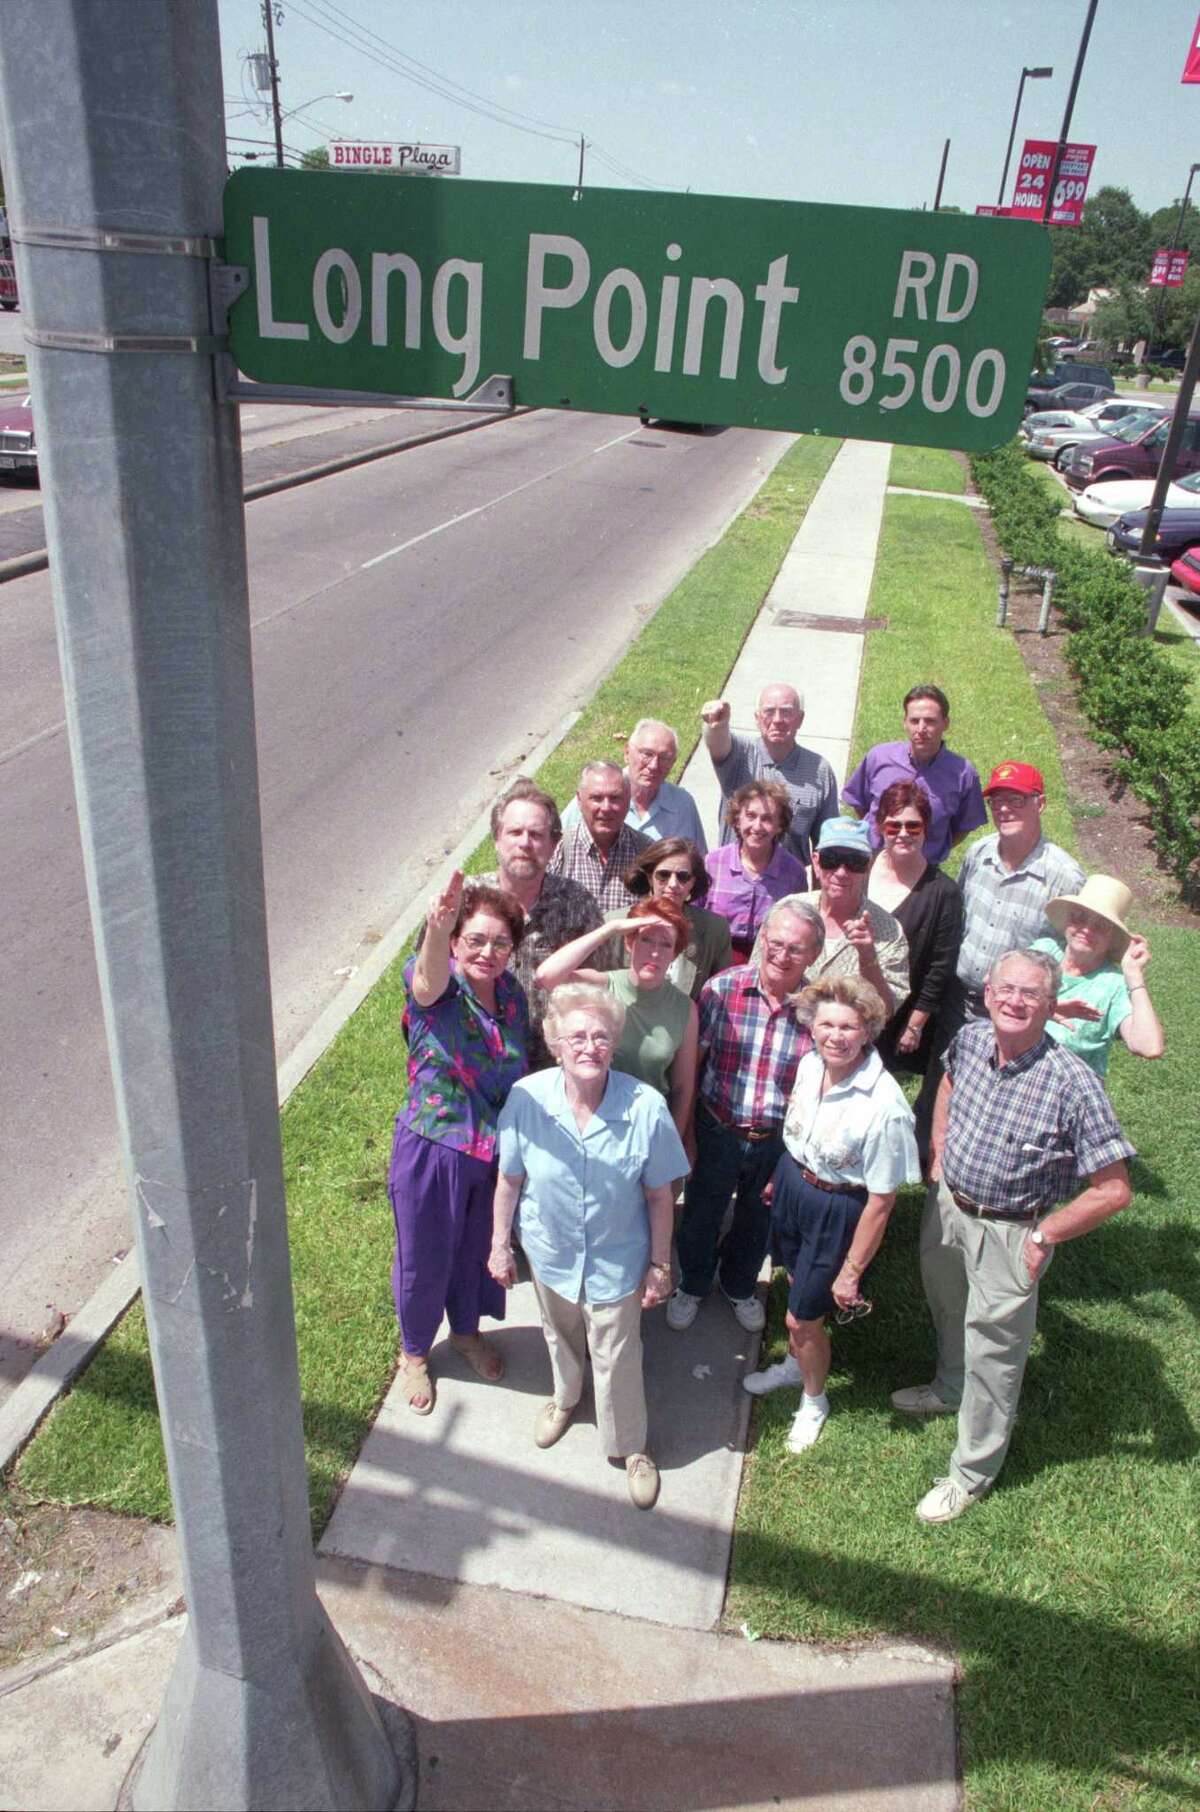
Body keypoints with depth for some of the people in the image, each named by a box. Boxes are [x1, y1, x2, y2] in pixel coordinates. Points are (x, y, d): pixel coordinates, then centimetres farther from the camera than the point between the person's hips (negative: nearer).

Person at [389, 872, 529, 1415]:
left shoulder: (512, 993, -6)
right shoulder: (436, 990, -23)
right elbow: (430, 976, -49)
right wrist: (437, 928, -71)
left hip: (495, 1152, 5)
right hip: (432, 1151, -5)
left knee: (478, 1248, 26)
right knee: (425, 1258, 16)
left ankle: (467, 1330, 55)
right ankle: (414, 1351, 44)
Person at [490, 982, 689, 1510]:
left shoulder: (646, 1107, -27)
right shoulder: (527, 1098, -23)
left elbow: (660, 1195, -14)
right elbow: (510, 1179, -8)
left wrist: (659, 1265, -7)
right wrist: (500, 1245, 2)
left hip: (616, 1259, -2)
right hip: (549, 1250, 2)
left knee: (617, 1357, 14)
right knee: (560, 1335, 28)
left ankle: (630, 1447, 43)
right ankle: (564, 1397, 61)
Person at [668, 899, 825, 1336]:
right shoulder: (723, 988, -18)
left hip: (777, 1141, 1)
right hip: (717, 1131, -1)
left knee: (757, 1219, 25)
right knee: (701, 1215, 21)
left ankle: (739, 1286, 55)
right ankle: (692, 1285, 51)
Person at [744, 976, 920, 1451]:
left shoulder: (884, 1107, -33)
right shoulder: (809, 1065, -13)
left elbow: (881, 1200, -24)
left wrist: (851, 1272, -16)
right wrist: (779, 1179, 20)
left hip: (836, 1212, -6)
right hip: (792, 1185, 6)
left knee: (803, 1317, 11)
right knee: (797, 1285, 28)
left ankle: (814, 1401, 41)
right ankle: (795, 1363, 57)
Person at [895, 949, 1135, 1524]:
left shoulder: (1072, 1084, -30)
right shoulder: (969, 1040, -13)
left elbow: (1113, 1190, -24)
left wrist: (1043, 1238, -18)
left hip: (1007, 1233, -5)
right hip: (947, 1203, 6)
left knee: (992, 1354, 11)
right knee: (947, 1310, 30)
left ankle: (971, 1473, 33)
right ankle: (949, 1389, 60)